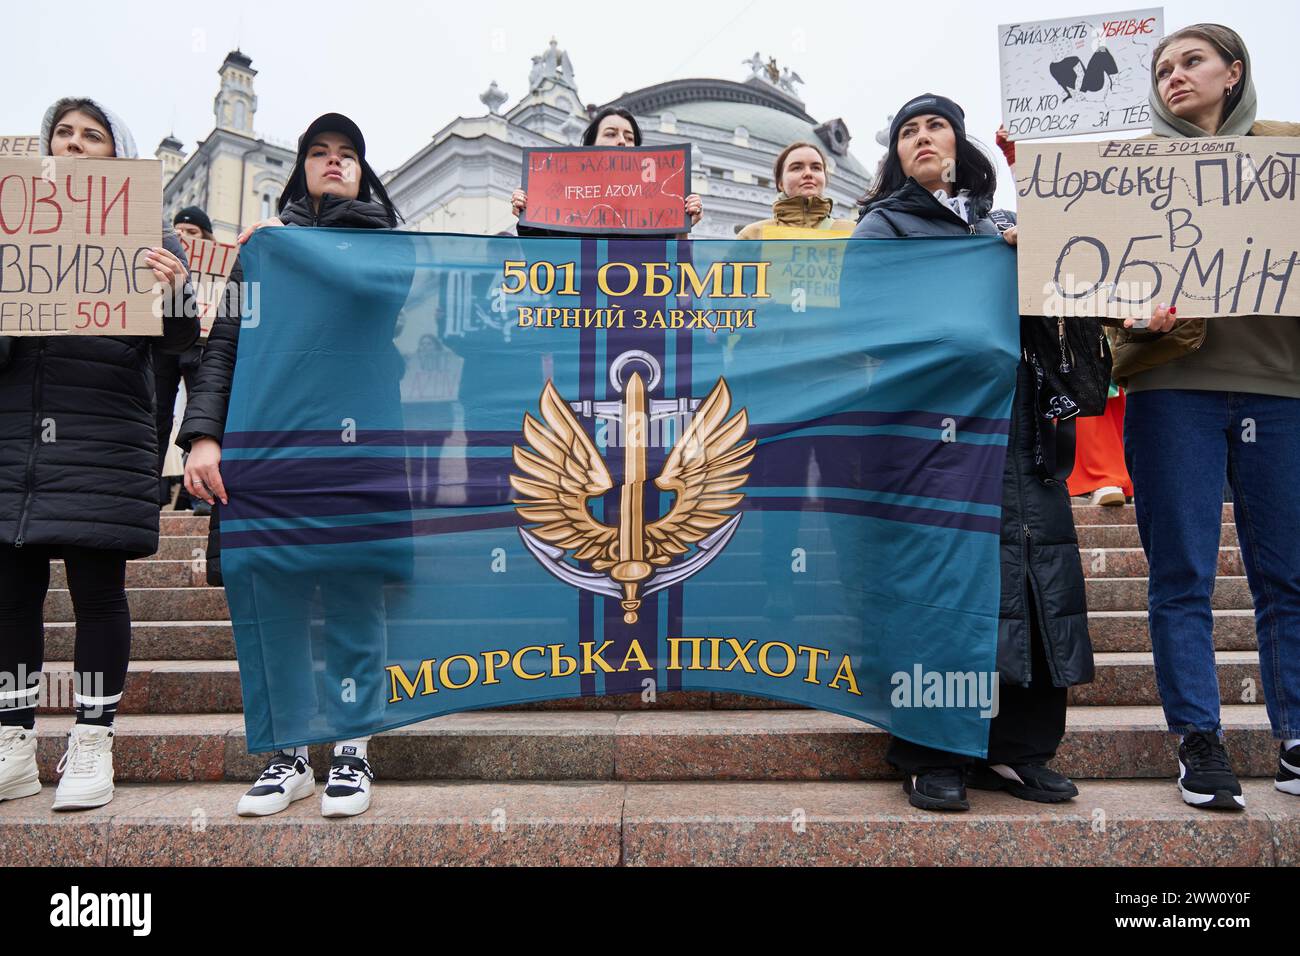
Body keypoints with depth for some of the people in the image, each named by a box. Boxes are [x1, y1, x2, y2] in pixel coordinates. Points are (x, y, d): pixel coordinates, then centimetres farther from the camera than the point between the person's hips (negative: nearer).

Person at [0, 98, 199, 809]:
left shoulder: (146, 235, 8)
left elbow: (177, 343, 2)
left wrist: (173, 292, -17)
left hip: (104, 441, -3)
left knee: (97, 589, 0)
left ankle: (91, 746, 11)